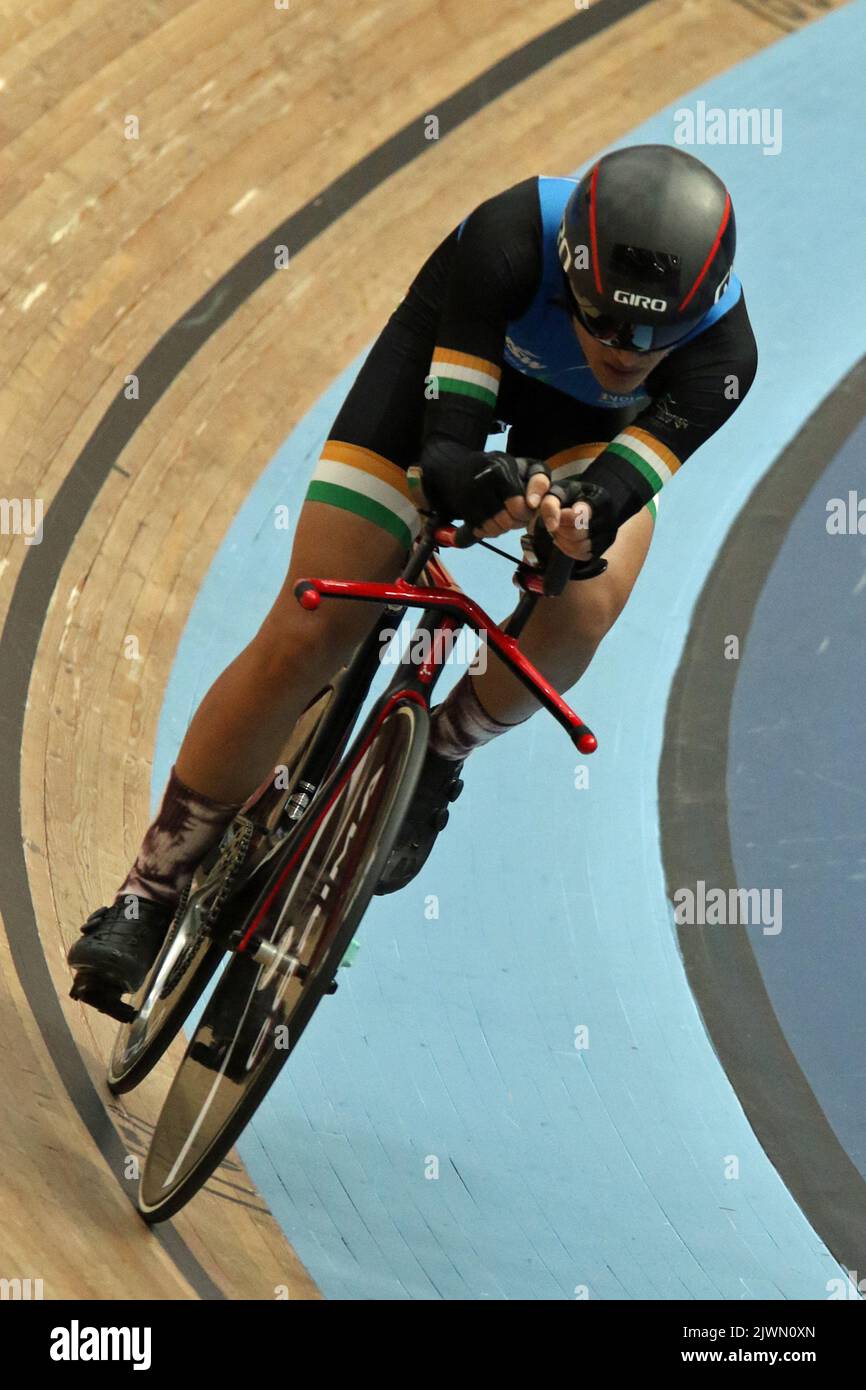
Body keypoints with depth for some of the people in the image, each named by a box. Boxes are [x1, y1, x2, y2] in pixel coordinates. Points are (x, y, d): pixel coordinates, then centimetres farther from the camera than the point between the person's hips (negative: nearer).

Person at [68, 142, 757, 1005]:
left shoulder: (723, 356, -34)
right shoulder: (511, 238, -39)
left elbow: (621, 481, -42)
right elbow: (444, 449, -40)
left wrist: (585, 518, -65)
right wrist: (477, 486, -62)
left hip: (582, 419, 2)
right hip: (451, 354, -1)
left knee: (587, 601, -31)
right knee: (307, 637, -12)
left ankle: (438, 762, 0)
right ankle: (152, 888, 3)